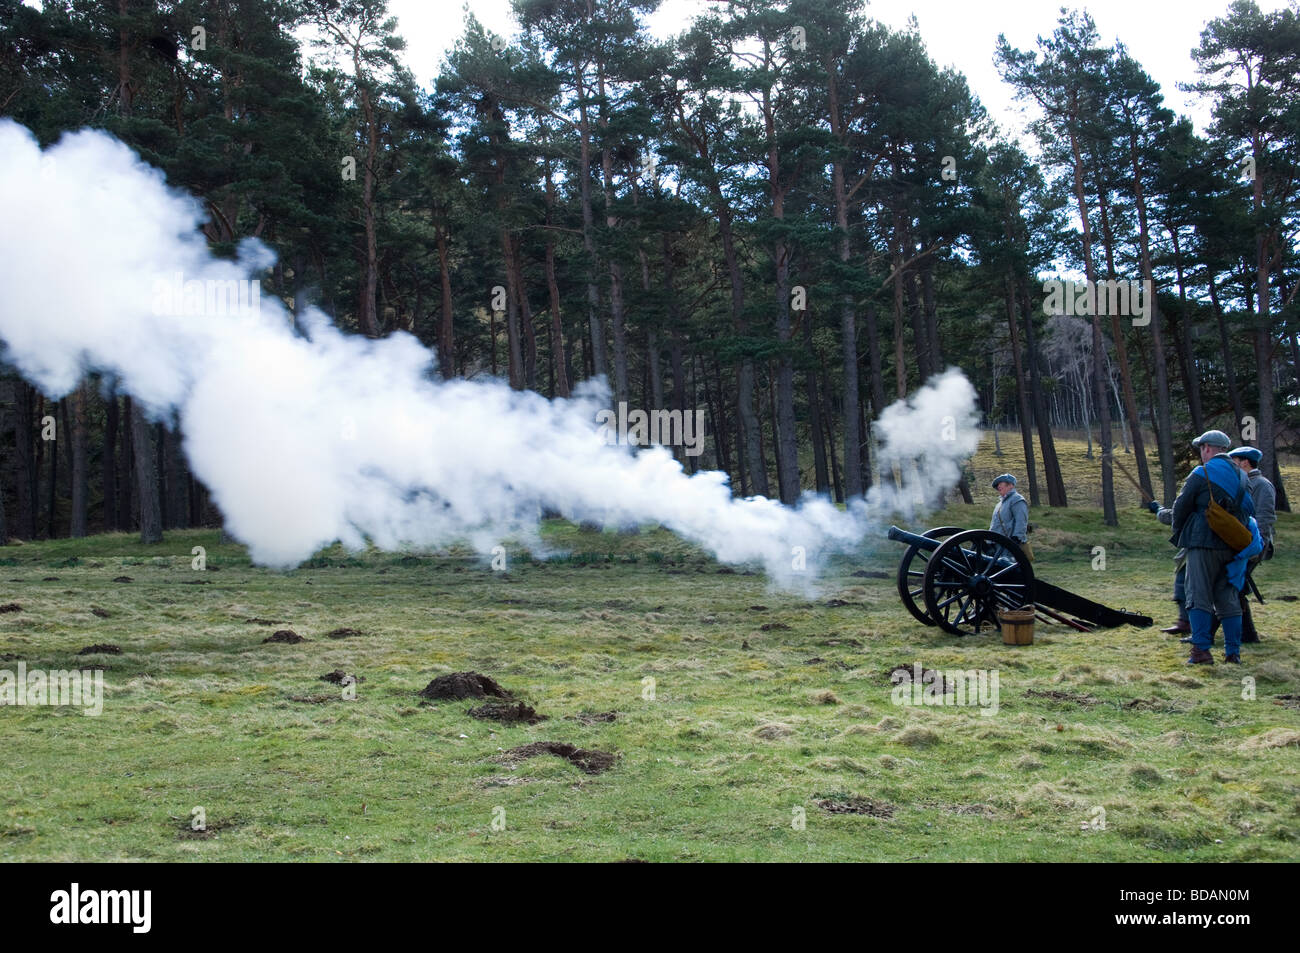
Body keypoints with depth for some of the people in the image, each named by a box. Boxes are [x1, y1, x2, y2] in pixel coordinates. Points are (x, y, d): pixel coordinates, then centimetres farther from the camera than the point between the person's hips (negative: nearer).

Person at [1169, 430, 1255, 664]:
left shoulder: (1201, 475, -6)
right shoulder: (1242, 477, 13)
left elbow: (1181, 507, -2)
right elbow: (1249, 510, 16)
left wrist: (1178, 535, 14)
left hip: (1203, 542, -6)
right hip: (1232, 546, 6)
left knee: (1199, 597, -3)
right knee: (1227, 598, 11)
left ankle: (1201, 651, -9)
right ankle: (1233, 652, 11)